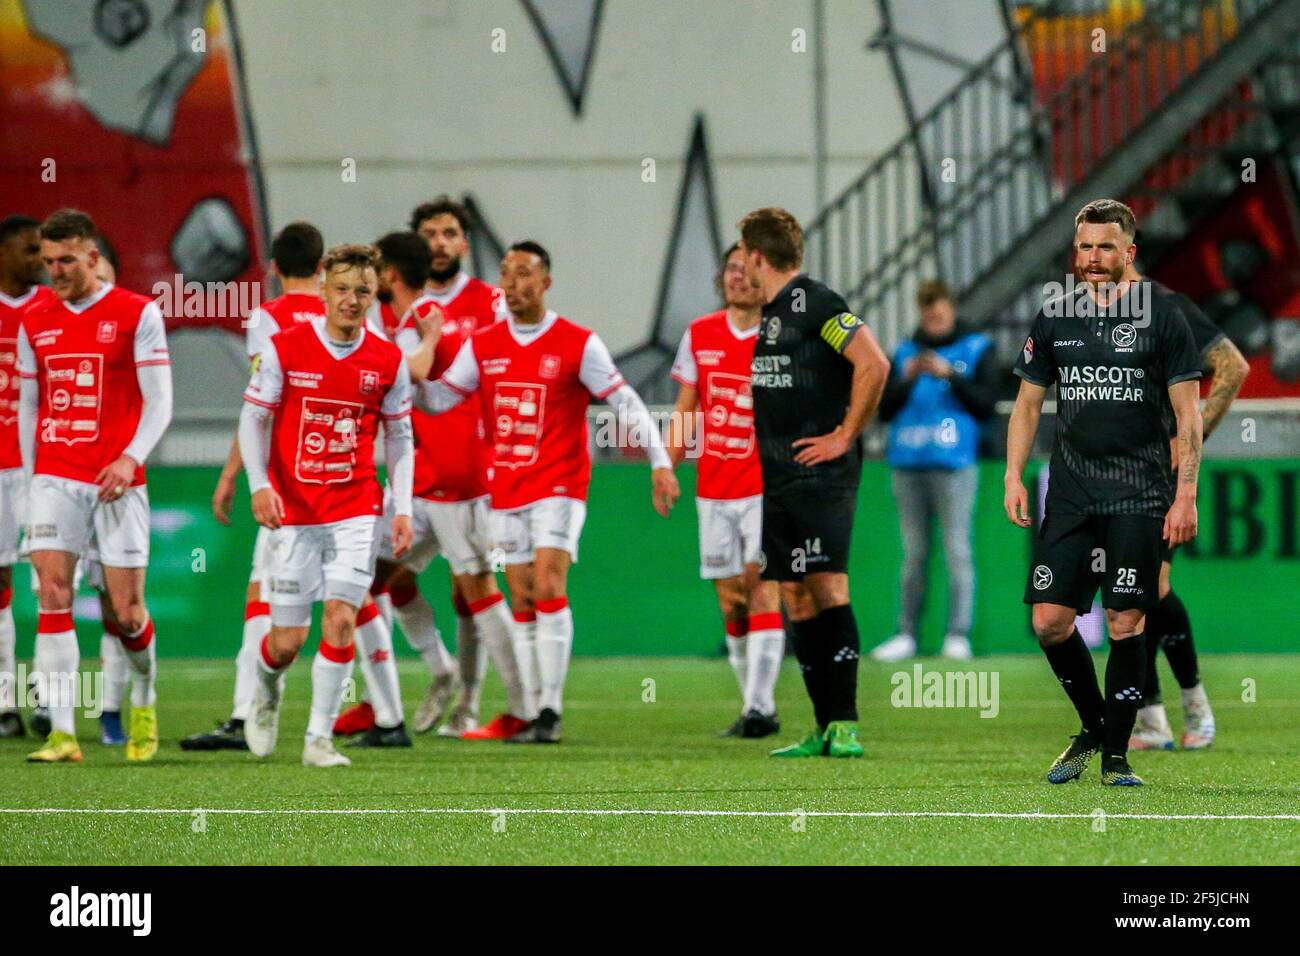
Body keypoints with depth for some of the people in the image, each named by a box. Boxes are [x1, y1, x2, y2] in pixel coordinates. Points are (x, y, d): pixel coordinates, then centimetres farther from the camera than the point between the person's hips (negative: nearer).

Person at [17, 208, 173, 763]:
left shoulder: (137, 315, -1)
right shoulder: (35, 322, 11)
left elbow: (159, 403, -3)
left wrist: (131, 458, -17)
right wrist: (30, 478, 13)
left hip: (117, 480, -3)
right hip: (55, 477, 3)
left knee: (127, 610, -1)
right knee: (53, 596, -12)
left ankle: (144, 701, 29)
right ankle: (62, 733, -14)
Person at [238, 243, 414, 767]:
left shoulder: (388, 361, 1)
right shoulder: (284, 348, -5)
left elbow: (399, 436, 10)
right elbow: (252, 418, -1)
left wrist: (403, 508, 1)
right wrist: (259, 485, -14)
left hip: (356, 512, 1)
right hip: (292, 510, -1)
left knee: (340, 619, -14)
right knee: (288, 639, 1)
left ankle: (319, 738, -4)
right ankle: (267, 695, 36)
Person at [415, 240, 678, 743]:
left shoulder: (578, 344, -6)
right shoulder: (482, 345, 7)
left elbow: (626, 403, -5)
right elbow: (437, 397, 7)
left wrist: (660, 462, -11)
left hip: (559, 486, -5)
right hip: (506, 490, 5)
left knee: (548, 589, -15)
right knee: (522, 601, 6)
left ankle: (551, 709, -14)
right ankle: (534, 710, 10)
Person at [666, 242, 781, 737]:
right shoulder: (699, 335, 9)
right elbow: (686, 409, 15)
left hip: (768, 487, -5)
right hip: (713, 490, 5)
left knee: (761, 591, -14)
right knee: (731, 603, 5)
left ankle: (759, 707, -17)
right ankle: (756, 705, 13)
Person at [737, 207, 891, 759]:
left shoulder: (816, 304, -11)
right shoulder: (768, 314, 17)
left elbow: (874, 365, -20)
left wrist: (845, 436, -16)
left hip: (820, 471, -9)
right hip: (777, 477, 9)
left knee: (827, 586, -13)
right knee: (793, 599, 4)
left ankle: (845, 724, -13)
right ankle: (825, 729, 6)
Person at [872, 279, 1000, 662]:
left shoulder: (978, 349, 7)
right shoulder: (905, 353, 15)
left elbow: (986, 403, -3)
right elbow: (884, 410, 10)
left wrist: (950, 375, -13)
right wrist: (907, 379, -7)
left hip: (953, 465, -3)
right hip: (908, 465, 3)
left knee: (957, 551, -6)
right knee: (913, 554, 6)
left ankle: (958, 635, -5)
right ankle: (906, 634, 8)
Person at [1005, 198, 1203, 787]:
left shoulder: (1161, 315, -1)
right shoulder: (1054, 318, 9)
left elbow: (1188, 413, -1)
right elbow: (1028, 403, 16)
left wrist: (1185, 496, -8)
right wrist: (1014, 477, 4)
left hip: (1139, 496, -4)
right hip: (1070, 493, 4)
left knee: (1125, 623, -7)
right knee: (1050, 621, -2)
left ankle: (1116, 754, 3)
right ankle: (1094, 727, 20)